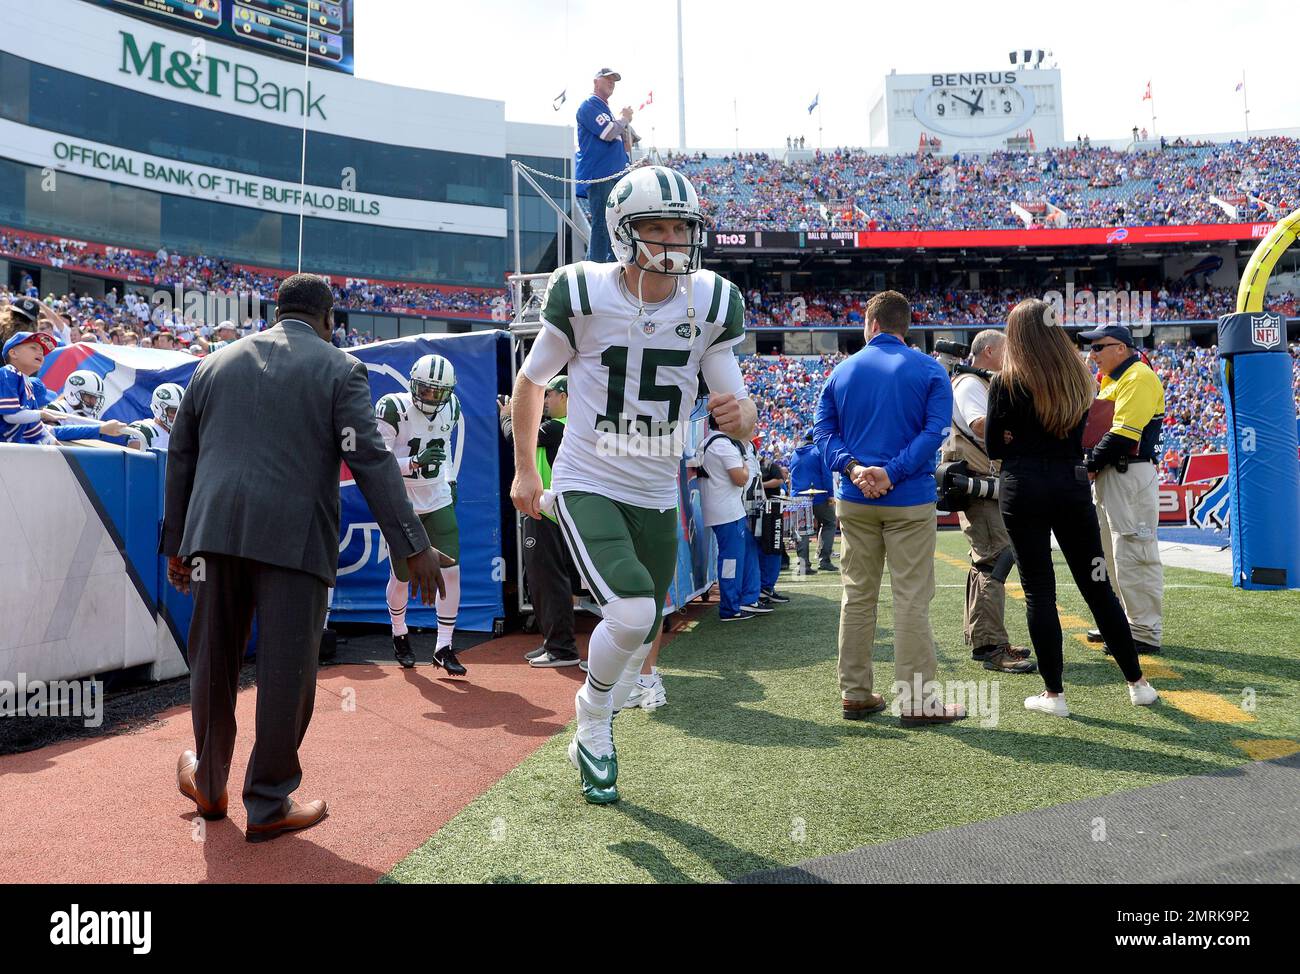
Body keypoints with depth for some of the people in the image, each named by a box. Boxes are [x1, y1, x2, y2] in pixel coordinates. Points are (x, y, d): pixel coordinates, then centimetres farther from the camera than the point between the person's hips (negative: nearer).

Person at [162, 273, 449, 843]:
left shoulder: (216, 364, 18)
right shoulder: (340, 368, 3)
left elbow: (181, 457, 19)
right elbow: (371, 461, -7)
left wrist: (176, 545, 27)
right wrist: (414, 546, -8)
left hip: (215, 529, 5)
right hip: (294, 534, -5)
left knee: (213, 662, 17)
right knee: (286, 670, 4)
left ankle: (208, 785, 35)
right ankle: (268, 806, 14)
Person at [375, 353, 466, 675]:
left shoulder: (450, 408, 0)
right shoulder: (393, 409, -17)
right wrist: (416, 461, -34)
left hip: (439, 500, 4)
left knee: (451, 571, -7)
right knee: (401, 577, 7)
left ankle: (444, 647, 3)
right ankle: (400, 636, 35)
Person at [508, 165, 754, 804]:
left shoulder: (711, 304, -4)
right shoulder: (584, 294, -11)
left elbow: (738, 407, 1)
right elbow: (530, 381, 4)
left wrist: (739, 414, -24)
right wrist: (524, 470, 7)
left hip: (657, 498, 5)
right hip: (587, 487, -4)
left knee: (639, 643, 14)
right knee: (631, 612, -25)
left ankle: (590, 741, 42)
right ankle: (594, 723, 7)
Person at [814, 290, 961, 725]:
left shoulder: (843, 370, 9)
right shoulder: (929, 370, 1)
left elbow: (824, 428, 0)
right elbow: (935, 429, -11)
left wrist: (852, 467, -11)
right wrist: (892, 472, -15)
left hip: (854, 501, 3)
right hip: (910, 500, -3)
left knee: (857, 597, 10)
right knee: (912, 599, 0)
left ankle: (855, 694, 16)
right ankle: (916, 700, 4)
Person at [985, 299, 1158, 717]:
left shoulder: (1006, 381, -6)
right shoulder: (1078, 376, 8)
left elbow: (993, 446, -2)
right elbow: (1077, 433, 16)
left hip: (1023, 489, -4)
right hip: (1073, 483, 4)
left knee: (1039, 590, 3)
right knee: (1097, 585, 13)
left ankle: (1054, 694, 8)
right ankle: (1137, 683, 22)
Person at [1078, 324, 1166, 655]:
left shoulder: (1139, 378, -12)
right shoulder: (1111, 380, 19)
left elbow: (1122, 435, -20)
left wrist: (1091, 465, -14)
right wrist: (1093, 466, 2)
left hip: (1131, 476, -10)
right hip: (1107, 477, 10)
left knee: (1134, 556, -8)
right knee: (1113, 555, 16)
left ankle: (1146, 633, -2)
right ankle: (1123, 622, 27)